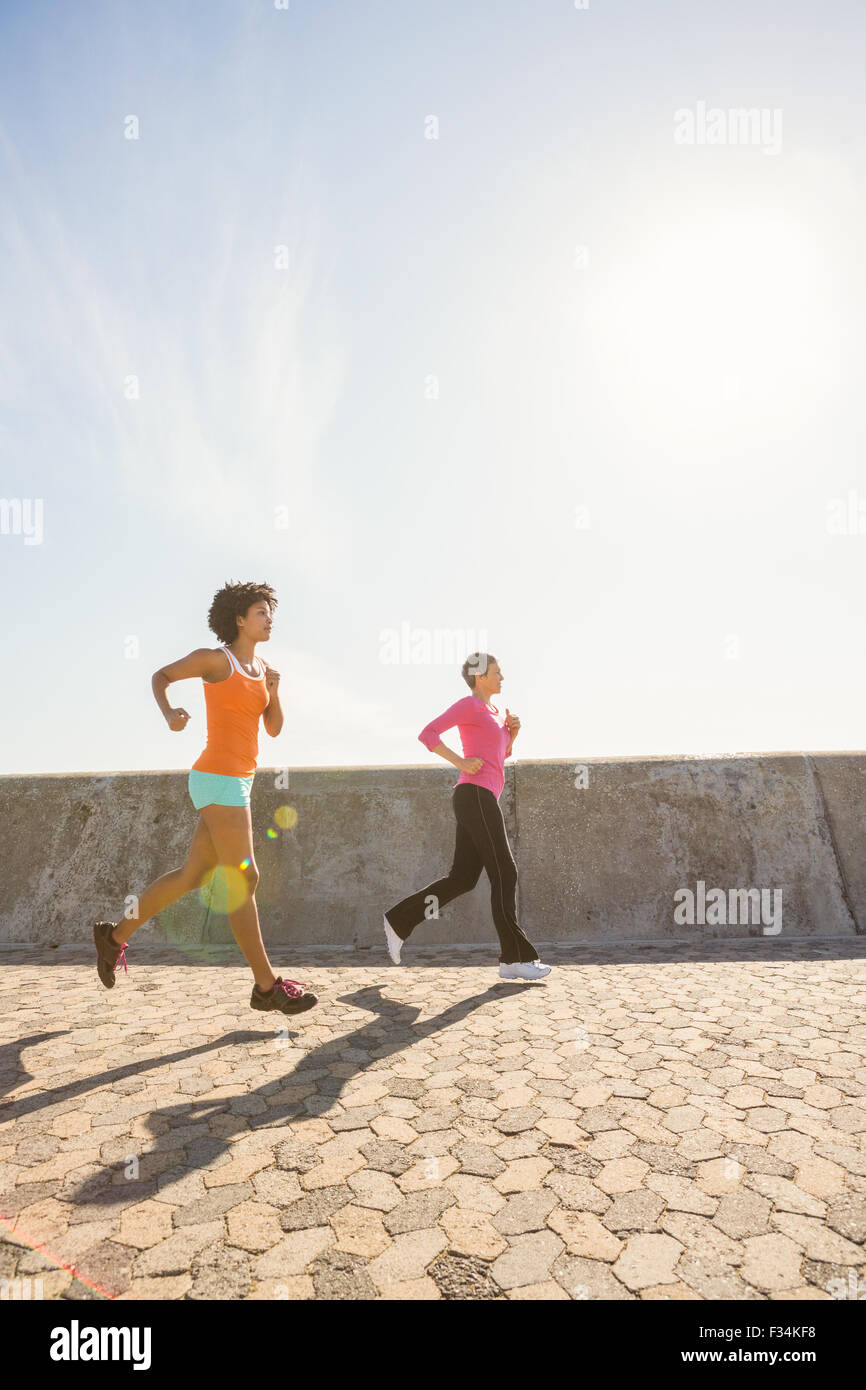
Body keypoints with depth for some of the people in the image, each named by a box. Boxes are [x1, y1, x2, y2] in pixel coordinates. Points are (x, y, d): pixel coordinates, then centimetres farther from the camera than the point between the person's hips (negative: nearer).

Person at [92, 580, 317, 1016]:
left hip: (235, 782, 9)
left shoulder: (262, 668, 14)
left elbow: (274, 728, 14)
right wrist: (169, 714, -13)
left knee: (192, 876, 15)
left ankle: (116, 935, 32)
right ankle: (267, 985, 4)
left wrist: (274, 691, -4)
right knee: (243, 881, -5)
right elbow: (160, 676, 7)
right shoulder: (213, 658, -6)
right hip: (219, 779, -9)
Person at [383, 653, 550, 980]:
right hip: (476, 796, -10)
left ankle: (398, 921, 13)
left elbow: (501, 755, 32)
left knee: (462, 878, 8)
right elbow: (427, 734, -10)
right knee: (504, 874, -7)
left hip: (480, 800, 10)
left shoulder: (494, 710, 25)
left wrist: (513, 732, 13)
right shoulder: (468, 704, -2)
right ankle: (515, 958, -1)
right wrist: (462, 763, -13)